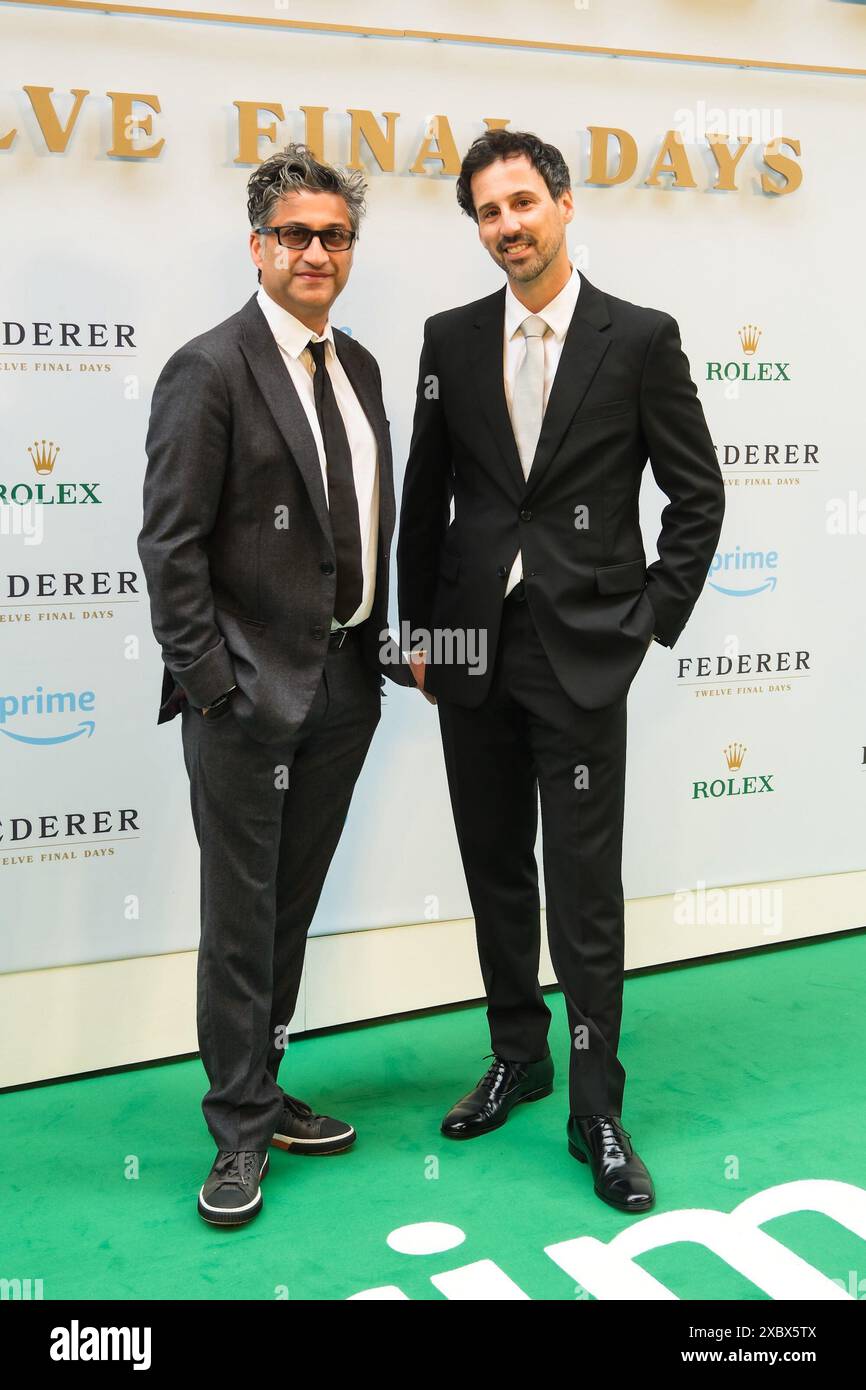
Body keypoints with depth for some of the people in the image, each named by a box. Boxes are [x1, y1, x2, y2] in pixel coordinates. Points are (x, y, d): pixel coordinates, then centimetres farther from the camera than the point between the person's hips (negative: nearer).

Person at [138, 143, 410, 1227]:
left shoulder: (359, 367, 12)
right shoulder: (209, 370, -10)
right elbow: (170, 545, -13)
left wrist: (393, 639, 9)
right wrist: (209, 681, -15)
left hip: (345, 685, 7)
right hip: (250, 691, -7)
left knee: (292, 907, 16)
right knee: (241, 920, 4)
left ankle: (261, 1093, 33)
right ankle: (240, 1134, 18)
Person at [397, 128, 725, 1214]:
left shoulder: (640, 339, -2)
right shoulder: (451, 339, 7)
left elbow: (698, 494, 1)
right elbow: (424, 492, 10)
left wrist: (655, 619, -4)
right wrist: (417, 626, 8)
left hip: (581, 648, -3)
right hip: (473, 645, 4)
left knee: (585, 887, 0)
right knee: (495, 868, 14)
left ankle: (596, 1112, 13)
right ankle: (517, 1056, 33)